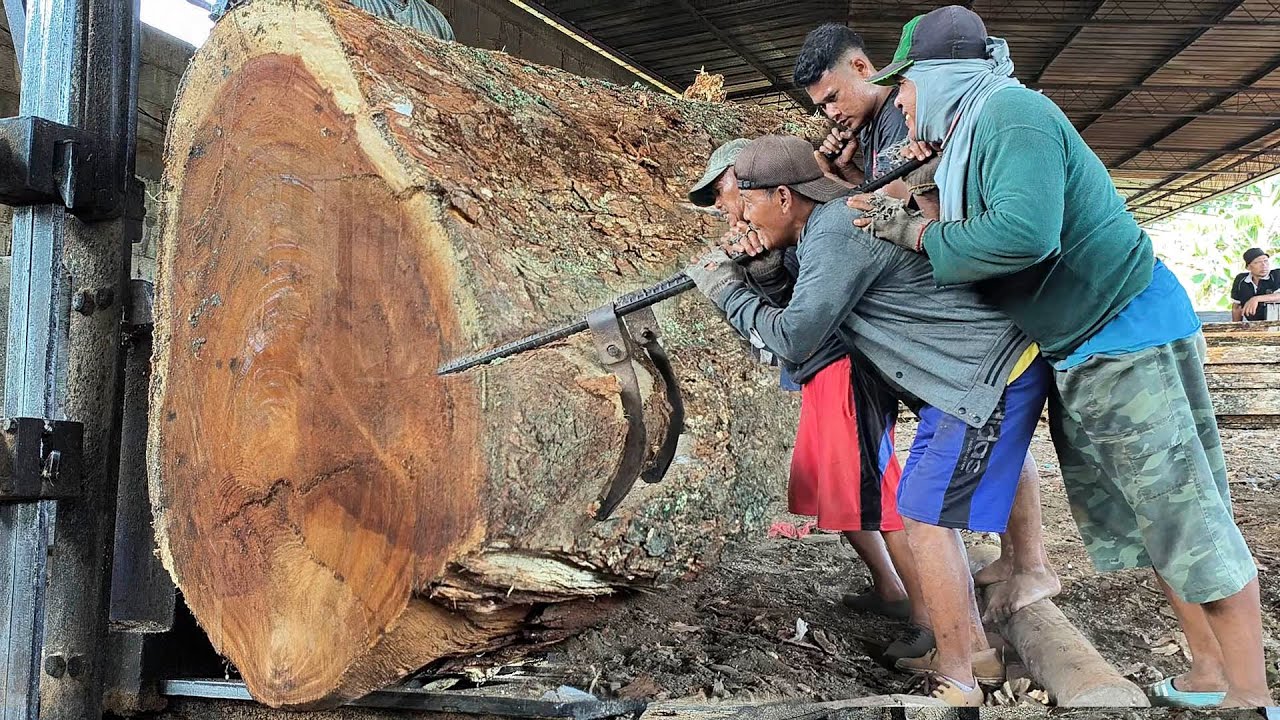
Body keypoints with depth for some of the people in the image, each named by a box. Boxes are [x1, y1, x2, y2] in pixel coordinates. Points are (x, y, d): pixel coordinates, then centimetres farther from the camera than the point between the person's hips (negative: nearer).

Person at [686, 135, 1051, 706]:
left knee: (926, 519, -8)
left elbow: (793, 339, -17)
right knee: (921, 511, 14)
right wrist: (756, 272, 0)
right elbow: (802, 300, 16)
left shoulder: (836, 236, -21)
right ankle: (974, 652, 24)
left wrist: (726, 290, -4)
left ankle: (957, 681, 2)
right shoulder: (825, 226, 10)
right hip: (962, 379, 10)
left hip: (992, 379, -10)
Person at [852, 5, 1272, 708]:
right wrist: (894, 222, 2)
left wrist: (921, 235, -20)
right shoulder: (967, 138, 12)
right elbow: (967, 244, 14)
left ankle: (1251, 694, 7)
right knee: (1136, 519, 16)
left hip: (1131, 339, -10)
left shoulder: (1010, 111, -18)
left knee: (1187, 520, -4)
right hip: (1074, 356, 10)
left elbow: (1025, 232, -33)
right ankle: (1209, 674, 29)